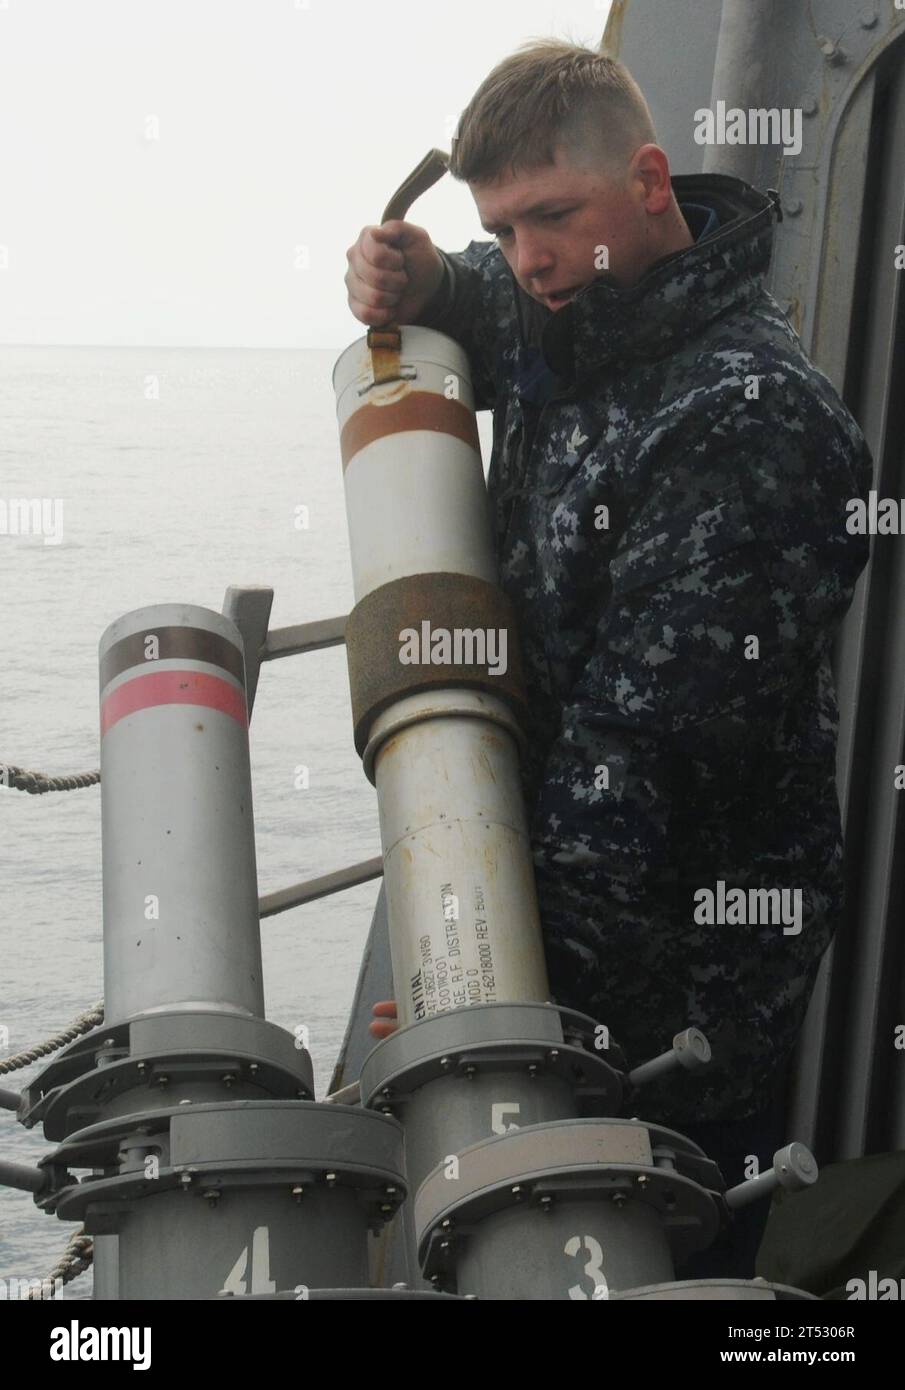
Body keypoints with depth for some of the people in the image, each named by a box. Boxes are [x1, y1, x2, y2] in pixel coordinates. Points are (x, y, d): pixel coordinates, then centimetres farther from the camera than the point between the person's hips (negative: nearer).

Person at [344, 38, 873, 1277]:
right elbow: (492, 316, 31)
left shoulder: (744, 412, -25)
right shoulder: (569, 315, 4)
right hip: (550, 869, 9)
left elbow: (642, 739, -28)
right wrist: (417, 286, 5)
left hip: (689, 947, -9)